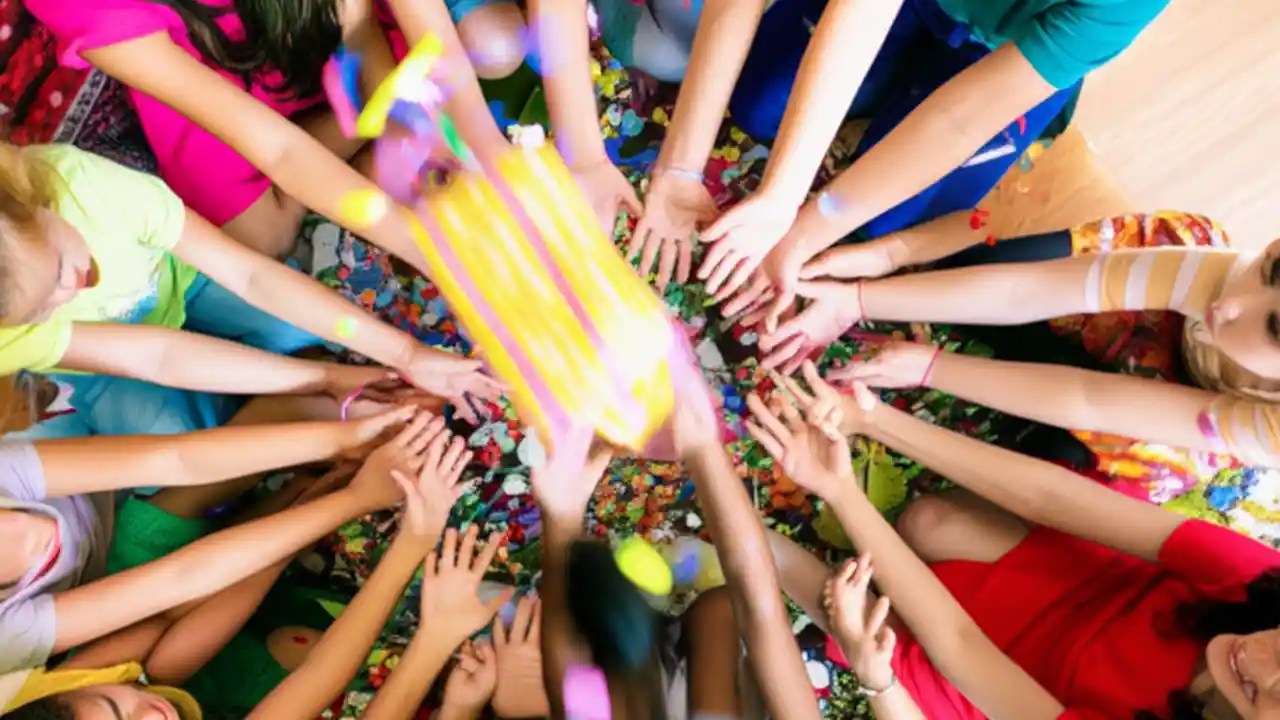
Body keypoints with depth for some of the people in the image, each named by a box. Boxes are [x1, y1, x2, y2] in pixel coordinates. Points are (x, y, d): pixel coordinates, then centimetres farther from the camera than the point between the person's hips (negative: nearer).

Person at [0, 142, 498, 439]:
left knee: (312, 338, -23)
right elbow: (154, 356, -35)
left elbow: (247, 272, -38)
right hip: (107, 370, 0)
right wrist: (330, 379, -38)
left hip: (177, 287, 1)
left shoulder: (84, 179, -39)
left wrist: (404, 352, -45)